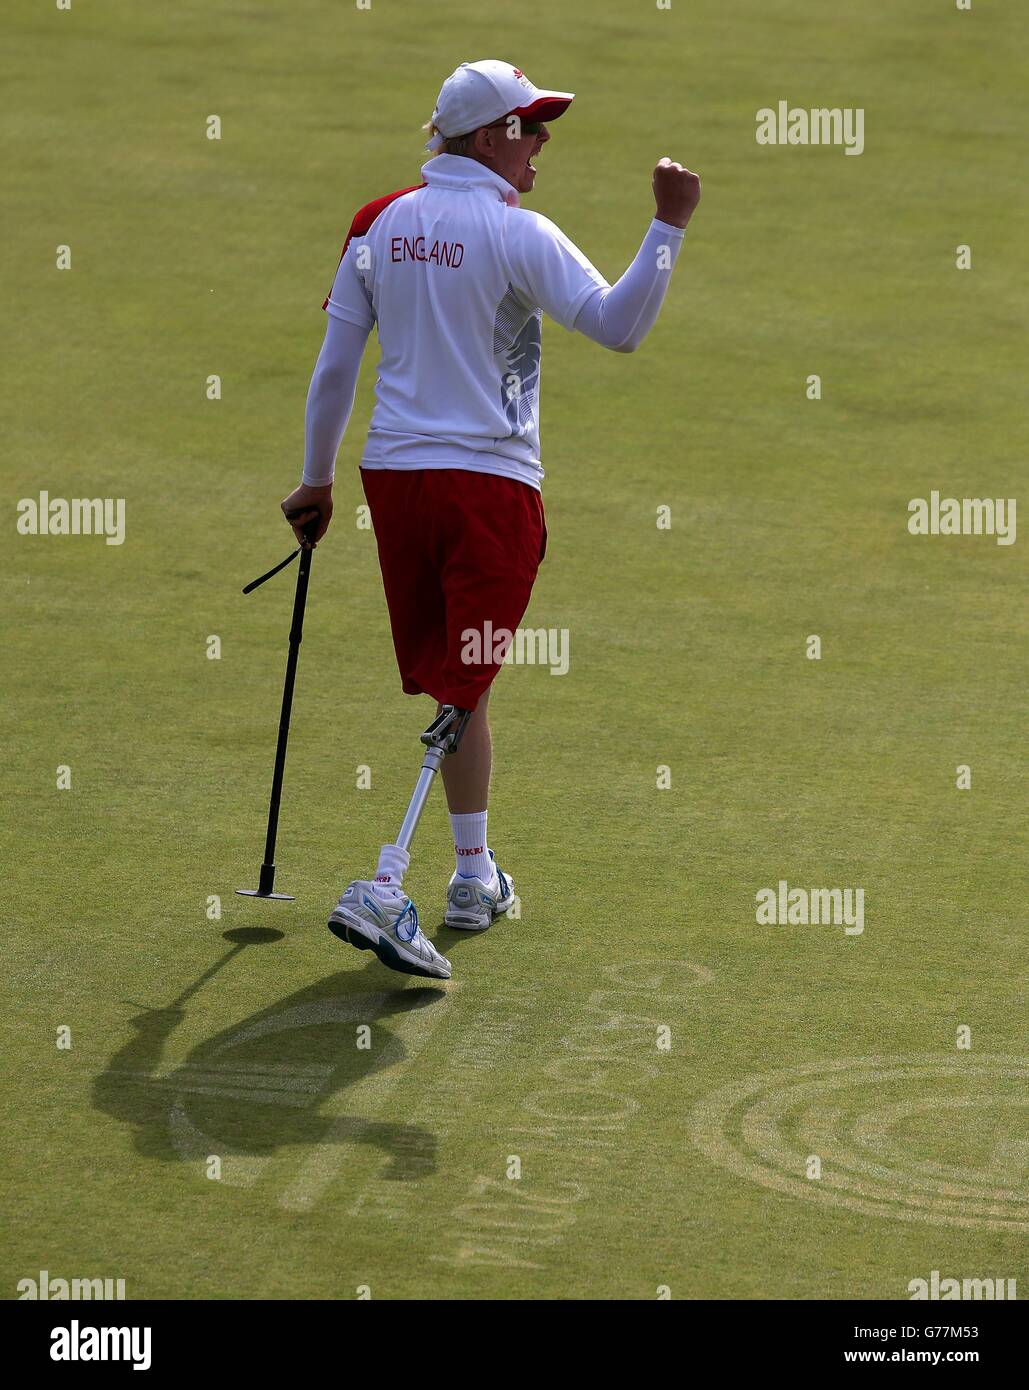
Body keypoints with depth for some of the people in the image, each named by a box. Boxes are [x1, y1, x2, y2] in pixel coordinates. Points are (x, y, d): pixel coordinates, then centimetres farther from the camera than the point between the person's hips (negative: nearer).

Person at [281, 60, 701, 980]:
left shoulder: (380, 226, 8)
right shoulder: (514, 231, -11)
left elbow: (334, 366, 11)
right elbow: (617, 325, -19)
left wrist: (317, 481, 19)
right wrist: (670, 227, -17)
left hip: (394, 473, 6)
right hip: (490, 481, -6)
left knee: (451, 683, 18)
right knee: (459, 688, -5)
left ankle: (474, 875, 27)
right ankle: (384, 888, -17)